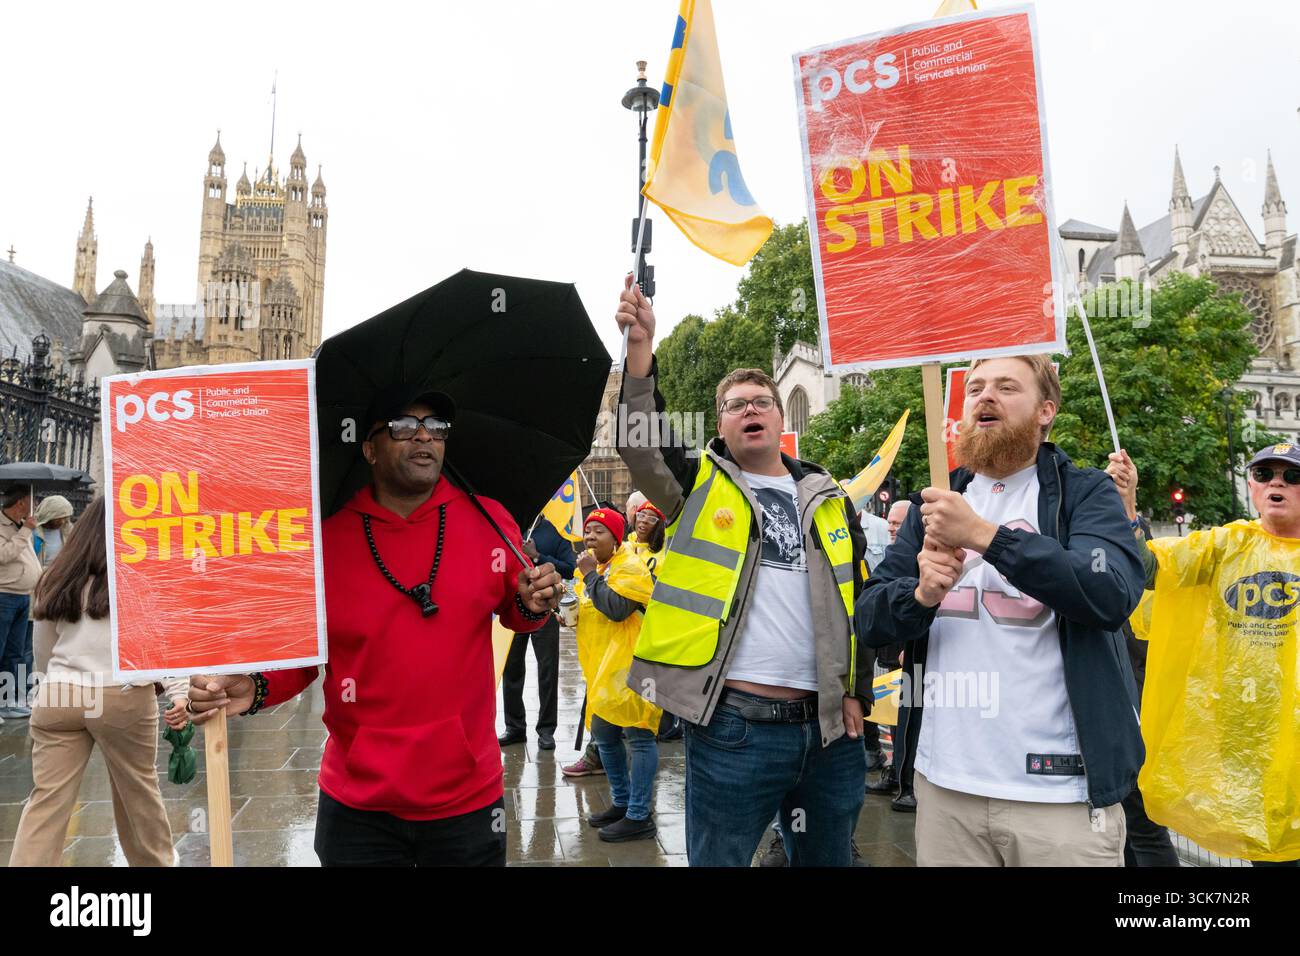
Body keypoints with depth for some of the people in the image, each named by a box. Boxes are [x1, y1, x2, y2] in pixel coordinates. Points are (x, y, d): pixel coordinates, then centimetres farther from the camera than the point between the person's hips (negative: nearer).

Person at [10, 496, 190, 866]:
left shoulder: (57, 577, 11)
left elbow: (43, 652, 19)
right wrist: (179, 692, -12)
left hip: (58, 697, 3)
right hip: (124, 697, -3)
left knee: (47, 799, 6)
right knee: (138, 788, 14)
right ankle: (153, 860, 31)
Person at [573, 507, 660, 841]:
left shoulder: (630, 567, -12)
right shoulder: (595, 567, 16)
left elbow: (616, 608, -26)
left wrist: (589, 575, -17)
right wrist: (569, 608, 7)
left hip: (629, 664, -10)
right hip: (603, 668, 10)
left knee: (638, 736, -6)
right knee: (604, 734, 16)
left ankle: (639, 817, 0)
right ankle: (621, 803, 30)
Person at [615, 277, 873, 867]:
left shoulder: (827, 498, 13)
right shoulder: (701, 484, 4)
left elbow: (860, 598, 15)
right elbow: (638, 439, -15)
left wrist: (857, 692, 8)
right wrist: (640, 348, -27)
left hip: (829, 727, 4)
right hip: (732, 725, -3)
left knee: (828, 858, 18)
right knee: (718, 858, 7)